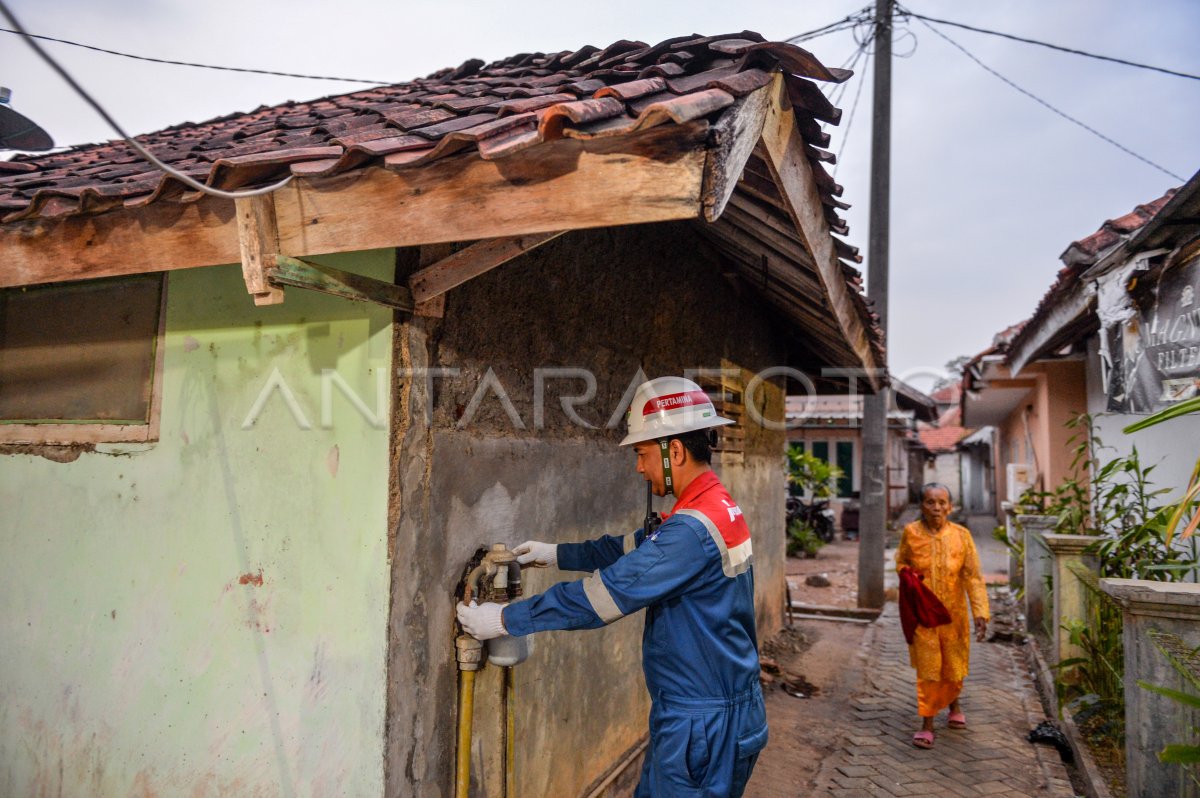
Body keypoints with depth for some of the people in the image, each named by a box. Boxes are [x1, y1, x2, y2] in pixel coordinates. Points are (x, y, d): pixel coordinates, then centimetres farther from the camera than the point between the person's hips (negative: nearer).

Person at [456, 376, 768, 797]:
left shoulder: (692, 529, -27)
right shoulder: (717, 506, 6)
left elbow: (601, 594, -25)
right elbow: (630, 547, 16)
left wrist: (504, 619, -17)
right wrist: (555, 553, 15)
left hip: (704, 726, -9)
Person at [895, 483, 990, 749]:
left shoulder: (961, 535, -9)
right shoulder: (911, 533, -7)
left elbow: (973, 576, -8)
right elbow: (901, 562, 10)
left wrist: (980, 612, -14)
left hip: (954, 613, 1)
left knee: (954, 665, 16)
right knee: (927, 668, 2)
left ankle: (953, 703, 46)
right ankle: (927, 724, 13)